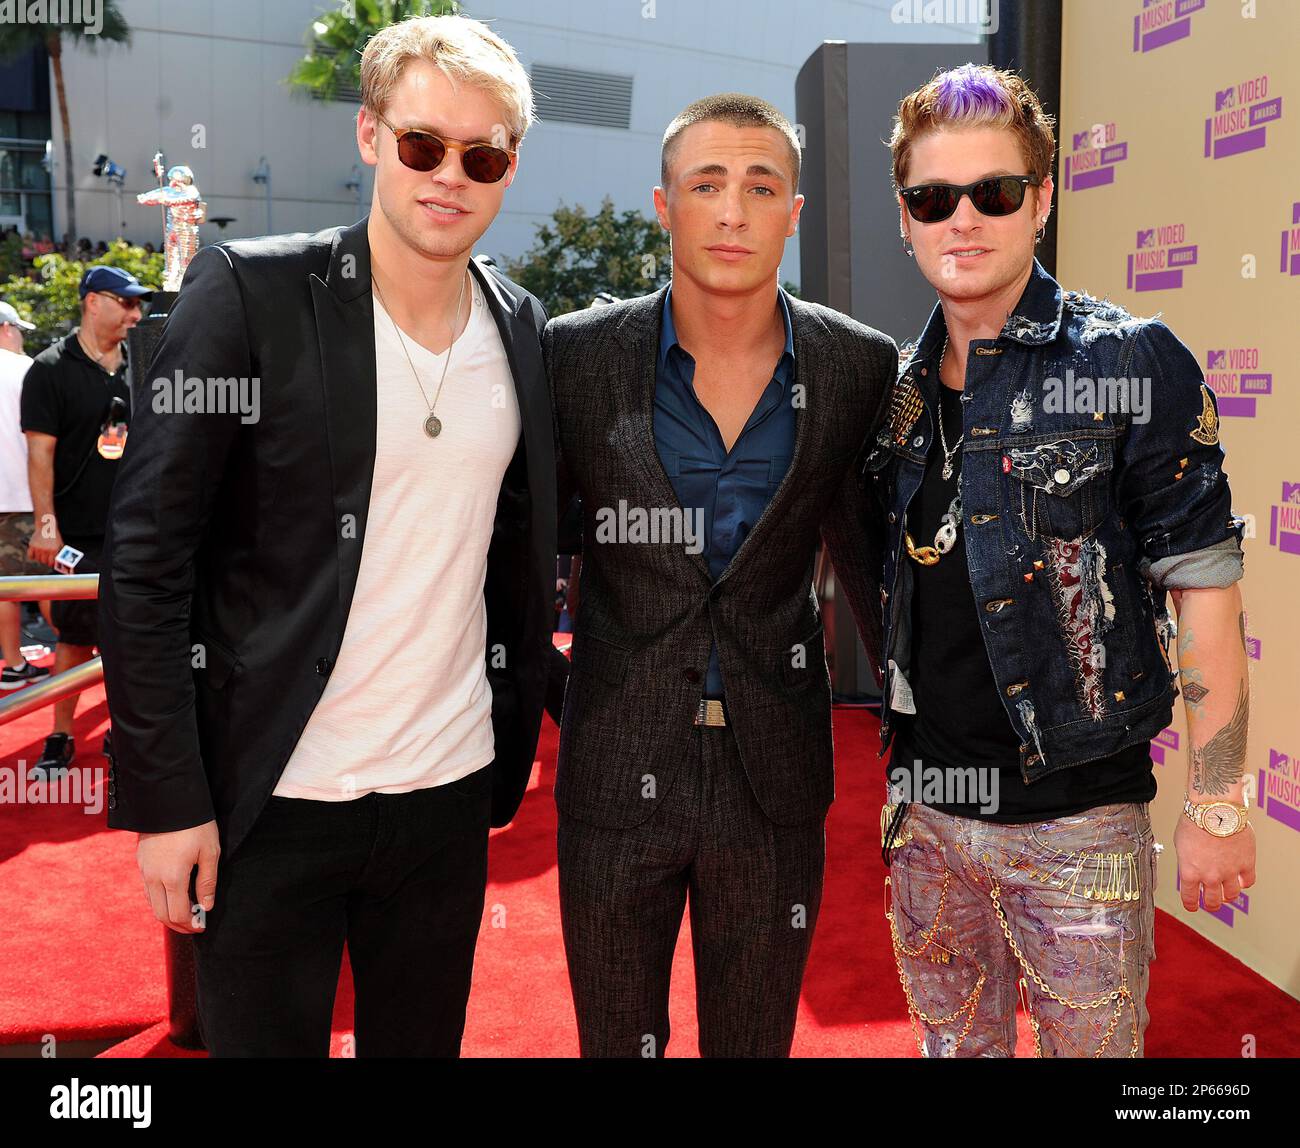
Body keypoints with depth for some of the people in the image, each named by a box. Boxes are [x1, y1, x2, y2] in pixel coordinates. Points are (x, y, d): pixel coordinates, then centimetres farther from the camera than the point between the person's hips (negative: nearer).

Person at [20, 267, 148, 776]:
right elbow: (40, 452, -7)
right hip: (78, 532, -4)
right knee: (76, 638, 1)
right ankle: (60, 739, 14)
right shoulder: (52, 368, -2)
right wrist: (46, 523, -14)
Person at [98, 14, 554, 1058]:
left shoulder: (525, 331, 4)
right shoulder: (249, 290, -10)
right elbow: (146, 557, -11)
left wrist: (515, 756, 10)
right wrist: (165, 797, -12)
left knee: (425, 1040, 18)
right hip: (271, 804, -4)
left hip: (449, 795, 4)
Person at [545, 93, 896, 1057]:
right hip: (617, 772, 0)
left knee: (755, 1039, 17)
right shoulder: (576, 355, -6)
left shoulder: (860, 366, -3)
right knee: (616, 1040, 16)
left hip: (775, 779, 1)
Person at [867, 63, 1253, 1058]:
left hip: (1075, 822, -5)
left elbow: (1205, 589, -10)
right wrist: (898, 772, 9)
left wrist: (1217, 807, -11)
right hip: (928, 812, 5)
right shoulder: (905, 388, 6)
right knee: (952, 1044, 19)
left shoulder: (1131, 363, -10)